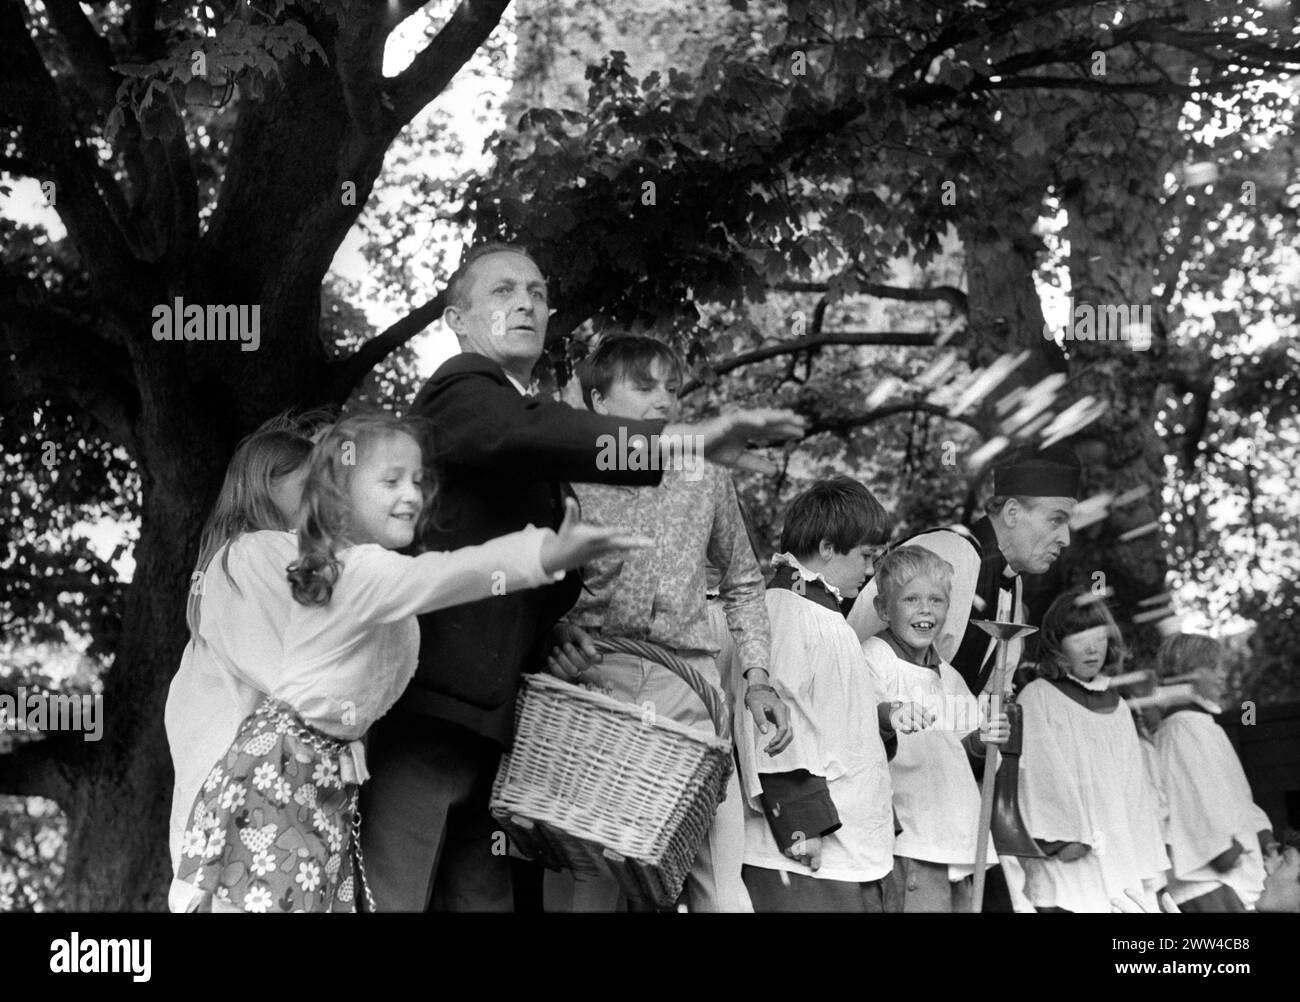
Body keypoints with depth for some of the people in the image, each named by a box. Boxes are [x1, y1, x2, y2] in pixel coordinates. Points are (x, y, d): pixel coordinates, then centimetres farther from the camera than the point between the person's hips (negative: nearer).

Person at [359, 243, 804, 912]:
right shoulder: (461, 389, -4)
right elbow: (519, 433, -28)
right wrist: (677, 439, -38)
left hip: (492, 719, 9)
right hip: (431, 704, -9)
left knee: (483, 895, 6)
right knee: (390, 898, -10)